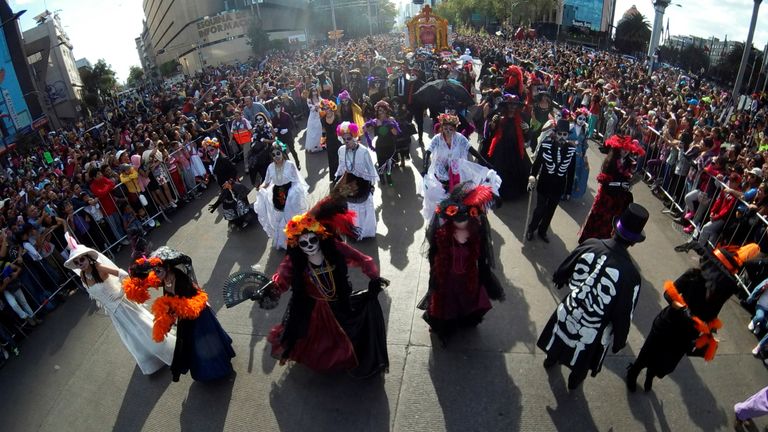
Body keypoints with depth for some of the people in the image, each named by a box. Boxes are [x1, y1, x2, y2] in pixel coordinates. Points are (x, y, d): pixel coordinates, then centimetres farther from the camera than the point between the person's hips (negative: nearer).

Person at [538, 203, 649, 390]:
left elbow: (562, 272, -5)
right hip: (592, 331, -3)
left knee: (560, 339, 35)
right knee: (582, 361, 30)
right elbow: (623, 316, -20)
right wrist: (619, 341, 0)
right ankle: (574, 381, 58)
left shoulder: (590, 245, -23)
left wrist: (558, 280, 20)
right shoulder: (631, 275, -33)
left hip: (568, 313, 3)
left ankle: (550, 360, 65)